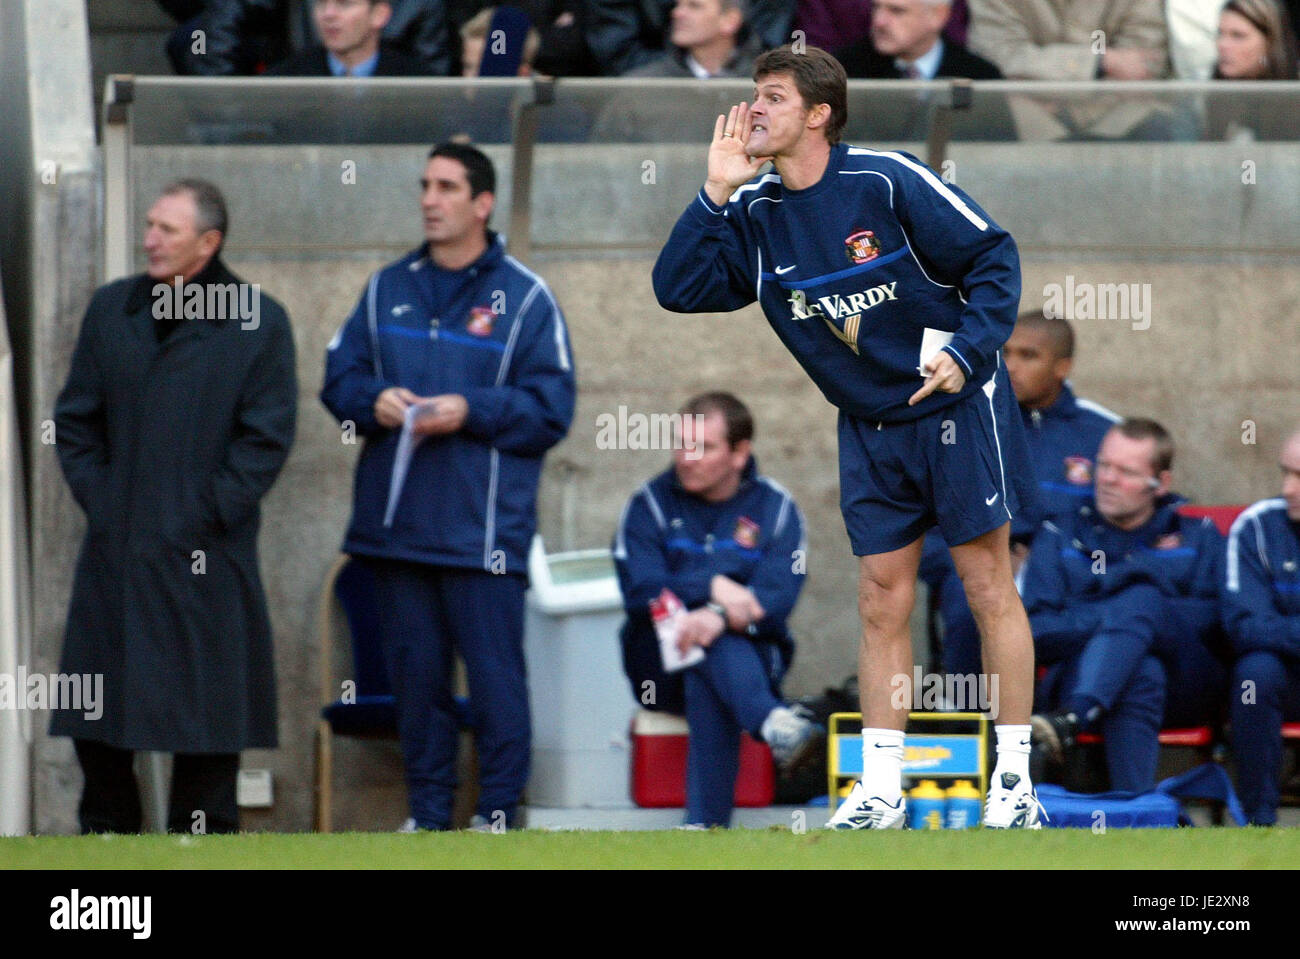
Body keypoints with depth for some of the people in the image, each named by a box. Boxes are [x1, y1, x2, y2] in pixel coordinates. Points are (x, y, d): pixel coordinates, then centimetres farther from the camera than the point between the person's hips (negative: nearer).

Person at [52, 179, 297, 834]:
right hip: (113, 551, 4)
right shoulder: (111, 310, 9)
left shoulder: (258, 323, -3)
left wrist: (207, 514, -9)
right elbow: (74, 419, 13)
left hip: (203, 555, -4)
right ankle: (106, 826, 17)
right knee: (97, 702, 6)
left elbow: (267, 437, -4)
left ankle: (203, 830, 7)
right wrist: (96, 500, 1)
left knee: (205, 699, -1)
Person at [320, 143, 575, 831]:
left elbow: (550, 410, -4)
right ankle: (428, 813, 16)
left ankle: (498, 813, 3)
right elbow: (339, 378, 14)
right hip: (395, 523, 5)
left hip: (483, 531, -4)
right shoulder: (388, 290, 13)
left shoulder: (524, 298, -1)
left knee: (495, 672, -4)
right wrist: (373, 401, -7)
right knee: (414, 672, 9)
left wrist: (471, 410, -16)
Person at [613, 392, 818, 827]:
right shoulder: (650, 504, 4)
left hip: (752, 656, 1)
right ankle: (774, 725, -67)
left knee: (705, 685, -37)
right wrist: (713, 587, -28)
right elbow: (640, 592, -12)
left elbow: (776, 598, -14)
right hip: (661, 670, -1)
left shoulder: (775, 509, 4)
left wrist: (720, 617, -36)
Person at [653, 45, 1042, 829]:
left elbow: (993, 254, -11)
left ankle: (1015, 782, 4)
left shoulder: (888, 182, -16)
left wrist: (968, 349, -22)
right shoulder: (755, 216, 0)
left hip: (956, 408, -5)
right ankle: (881, 791, 7)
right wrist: (717, 194, -13)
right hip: (869, 430, 5)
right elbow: (678, 289, -5)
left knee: (989, 587, -1)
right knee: (882, 601, 4)